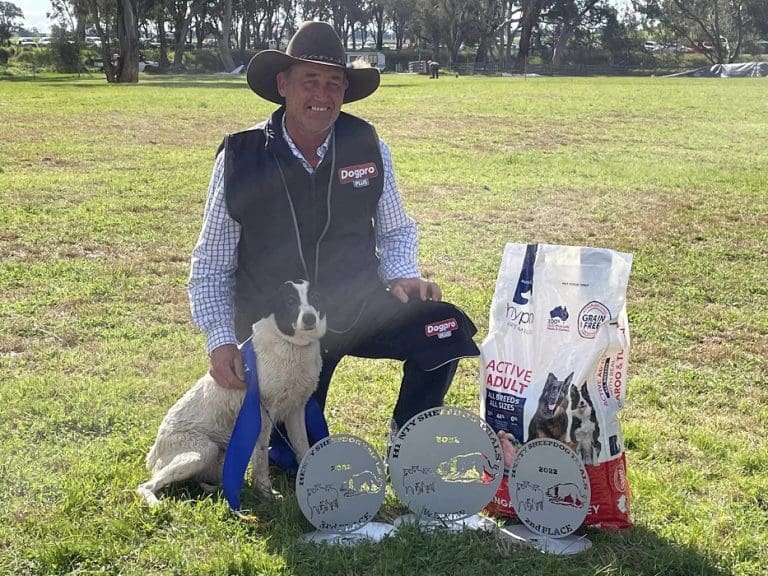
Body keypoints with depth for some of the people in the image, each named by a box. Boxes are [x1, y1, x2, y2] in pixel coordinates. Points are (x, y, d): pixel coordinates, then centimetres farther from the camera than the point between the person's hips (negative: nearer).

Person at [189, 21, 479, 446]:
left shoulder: (368, 148, -6)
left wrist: (402, 275, -12)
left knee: (446, 330, -24)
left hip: (361, 308, 2)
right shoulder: (240, 159, -11)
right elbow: (210, 268, -4)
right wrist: (220, 340, -15)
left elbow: (394, 231, 9)